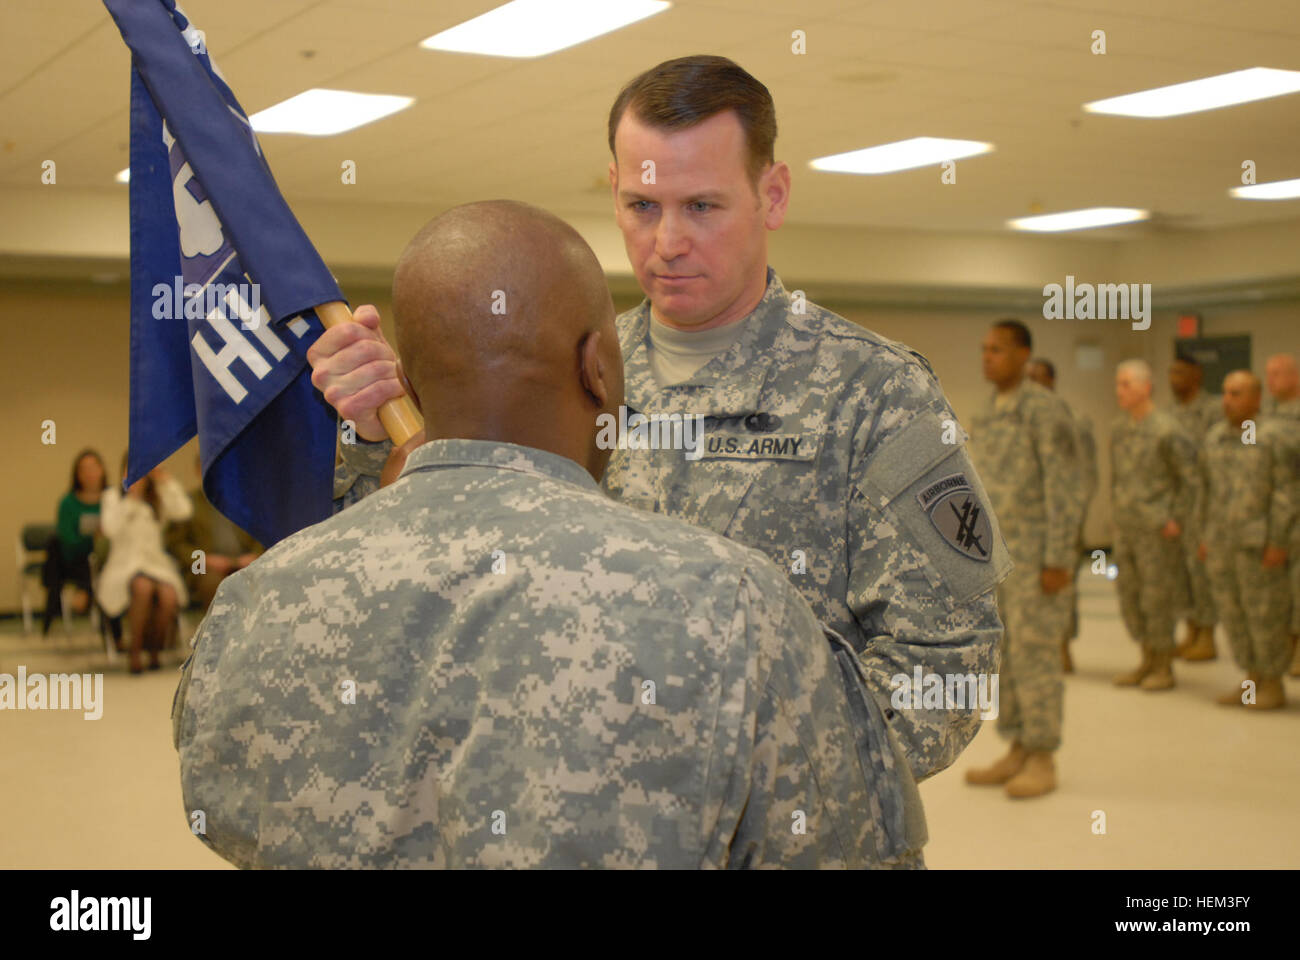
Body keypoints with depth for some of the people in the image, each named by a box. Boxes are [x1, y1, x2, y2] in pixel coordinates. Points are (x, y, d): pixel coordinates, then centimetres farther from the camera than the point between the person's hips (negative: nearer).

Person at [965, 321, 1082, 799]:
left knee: (1034, 654, -6)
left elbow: (1066, 489, -17)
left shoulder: (1046, 410, -13)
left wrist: (1058, 560, -21)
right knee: (1000, 654, 9)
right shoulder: (985, 416, 13)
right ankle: (1018, 752, 17)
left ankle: (1042, 762, 2)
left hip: (1037, 554, -8)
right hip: (994, 555, 8)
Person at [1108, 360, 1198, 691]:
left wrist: (1177, 520, -12)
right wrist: (1117, 513, 14)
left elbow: (1191, 477, -11)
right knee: (1130, 598, 11)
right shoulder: (1118, 428, 9)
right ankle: (1147, 662, 23)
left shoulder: (1167, 430, -14)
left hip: (1158, 530, -7)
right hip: (1125, 531, 7)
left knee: (1158, 599, -2)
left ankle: (1165, 669, 9)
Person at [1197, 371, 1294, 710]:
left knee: (1263, 613, -2)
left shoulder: (1273, 437, -9)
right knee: (1232, 612, 9)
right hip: (1221, 542, 6)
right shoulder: (1216, 437, 10)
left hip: (1258, 542, -6)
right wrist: (1204, 536, 13)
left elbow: (1285, 493, -11)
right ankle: (1253, 680, 20)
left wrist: (1278, 543, -16)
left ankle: (1273, 685, 9)